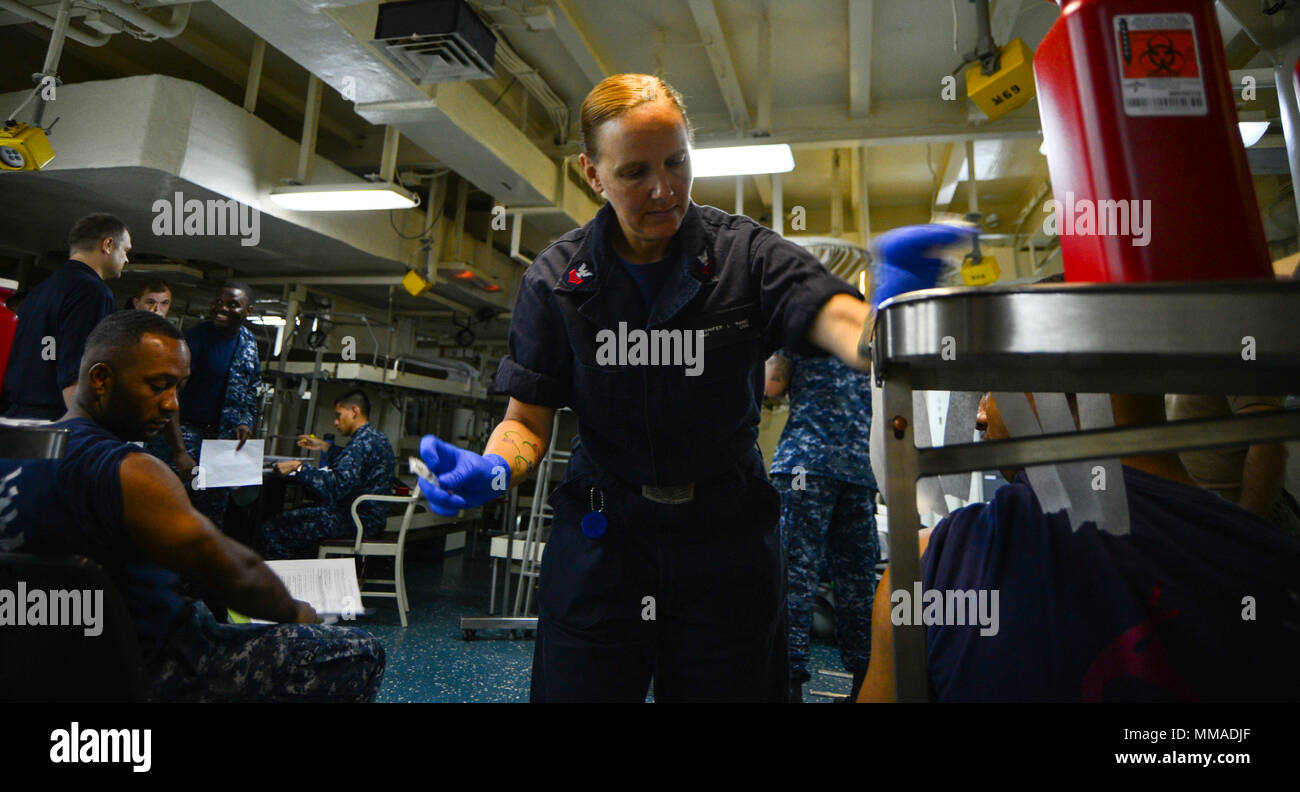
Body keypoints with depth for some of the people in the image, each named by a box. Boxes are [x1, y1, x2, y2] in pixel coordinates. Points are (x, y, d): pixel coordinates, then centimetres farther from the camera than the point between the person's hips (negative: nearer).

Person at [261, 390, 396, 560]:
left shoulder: (363, 442, -20)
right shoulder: (374, 436, 14)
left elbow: (337, 485, -29)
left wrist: (298, 467, -24)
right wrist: (325, 447, 32)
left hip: (356, 521, -11)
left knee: (272, 530, -10)